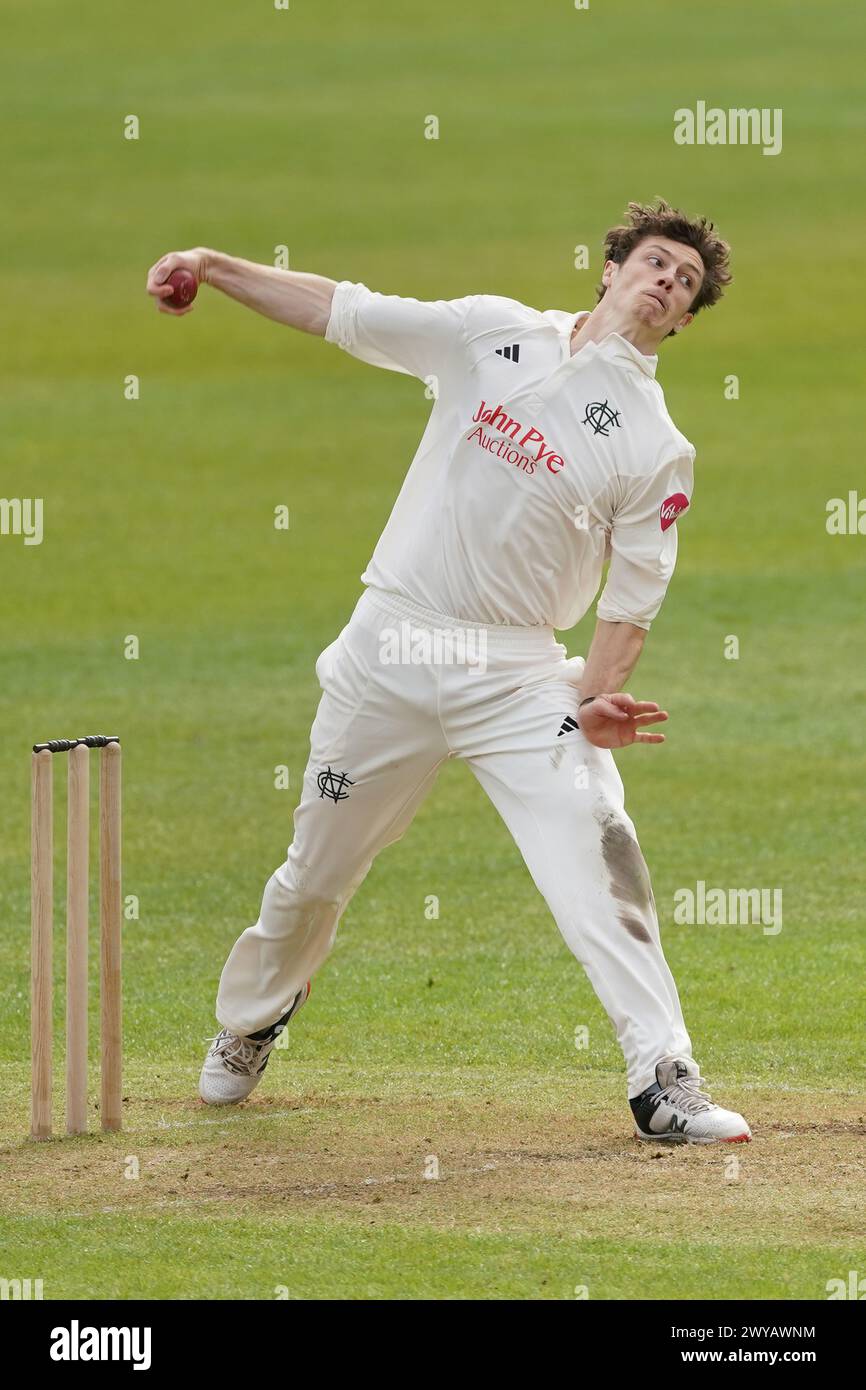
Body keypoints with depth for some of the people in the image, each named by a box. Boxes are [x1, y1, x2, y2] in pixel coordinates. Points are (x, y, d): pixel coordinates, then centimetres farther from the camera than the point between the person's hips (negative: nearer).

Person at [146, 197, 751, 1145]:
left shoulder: (656, 447, 0)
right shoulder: (496, 333, 5)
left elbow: (631, 600, -1)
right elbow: (344, 312, 8)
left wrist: (595, 699, -17)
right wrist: (213, 267, -1)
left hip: (521, 674, -1)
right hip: (391, 644, 2)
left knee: (595, 851, -20)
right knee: (318, 869, 12)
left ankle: (664, 1081, -18)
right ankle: (249, 1026, 38)